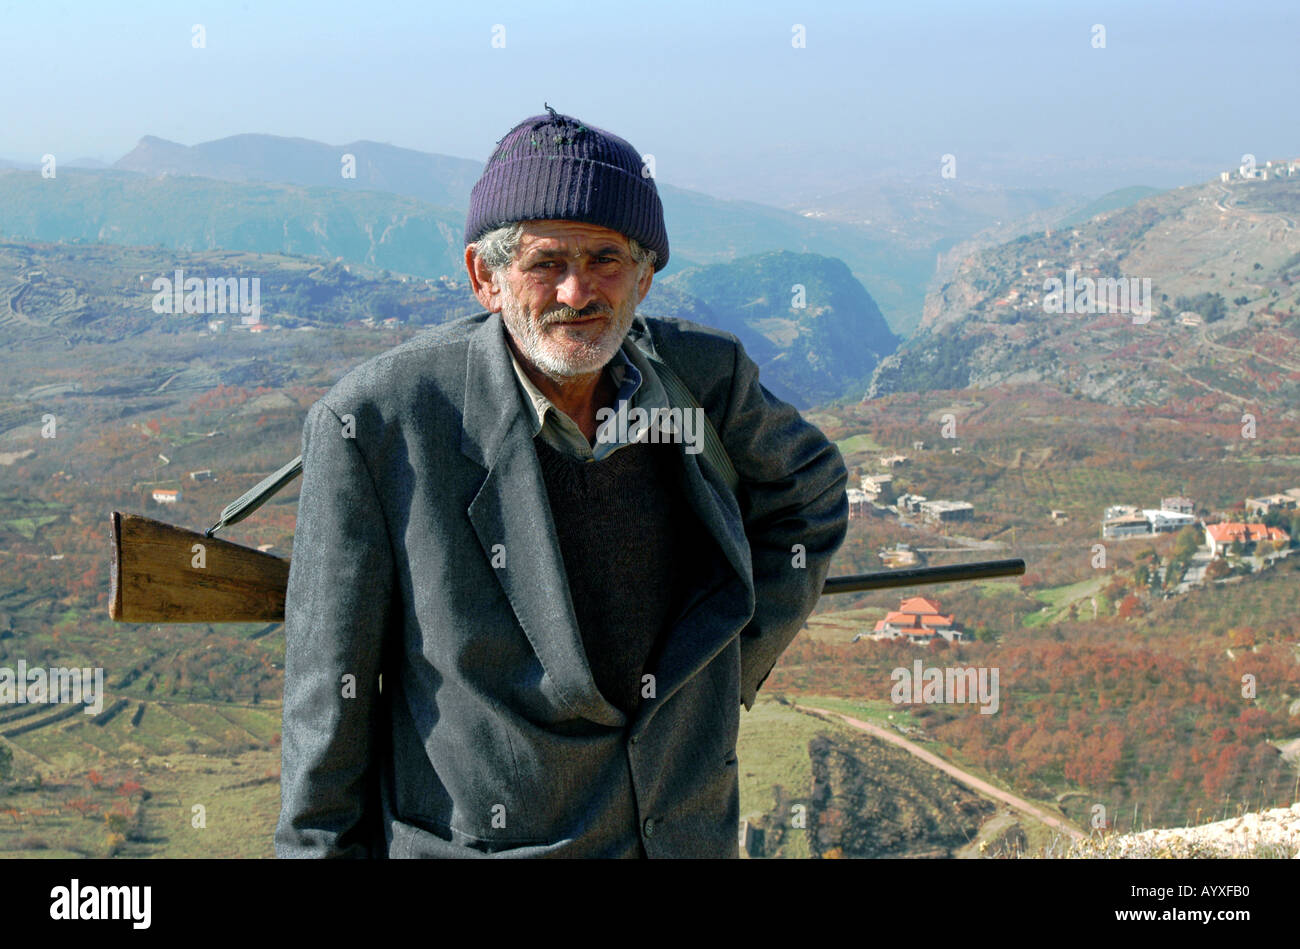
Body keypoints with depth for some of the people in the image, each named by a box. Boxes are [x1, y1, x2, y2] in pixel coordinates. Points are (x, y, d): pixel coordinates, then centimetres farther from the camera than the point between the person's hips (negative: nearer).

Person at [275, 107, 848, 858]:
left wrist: (734, 669, 8)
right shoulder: (377, 422, -16)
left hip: (690, 833, 4)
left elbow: (809, 492, 16)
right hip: (477, 841, -3)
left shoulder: (705, 377, -5)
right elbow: (329, 701, -9)